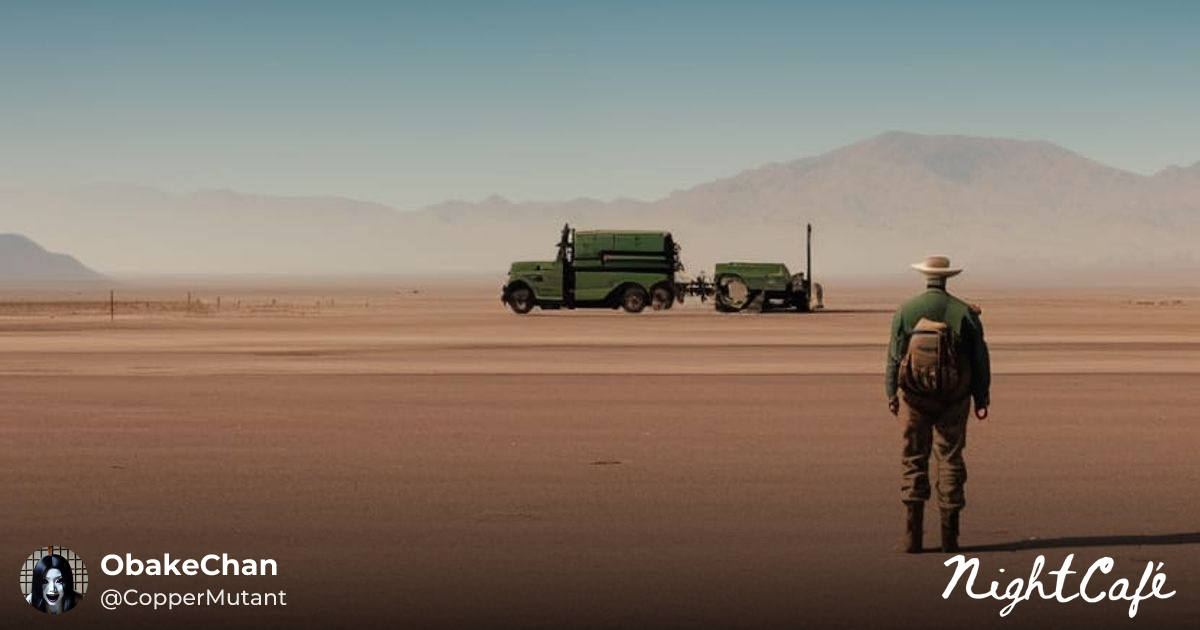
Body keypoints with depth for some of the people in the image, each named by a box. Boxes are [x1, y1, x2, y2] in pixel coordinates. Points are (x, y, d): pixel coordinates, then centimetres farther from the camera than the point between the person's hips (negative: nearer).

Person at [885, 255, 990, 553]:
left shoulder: (905, 311, -3)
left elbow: (894, 356, -3)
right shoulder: (965, 313, 0)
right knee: (950, 459, 8)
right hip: (954, 398, 1)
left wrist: (891, 394, 4)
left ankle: (913, 533, -2)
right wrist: (981, 399, 6)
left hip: (914, 395, -1)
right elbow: (979, 360, 0)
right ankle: (949, 534, 8)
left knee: (914, 459, 5)